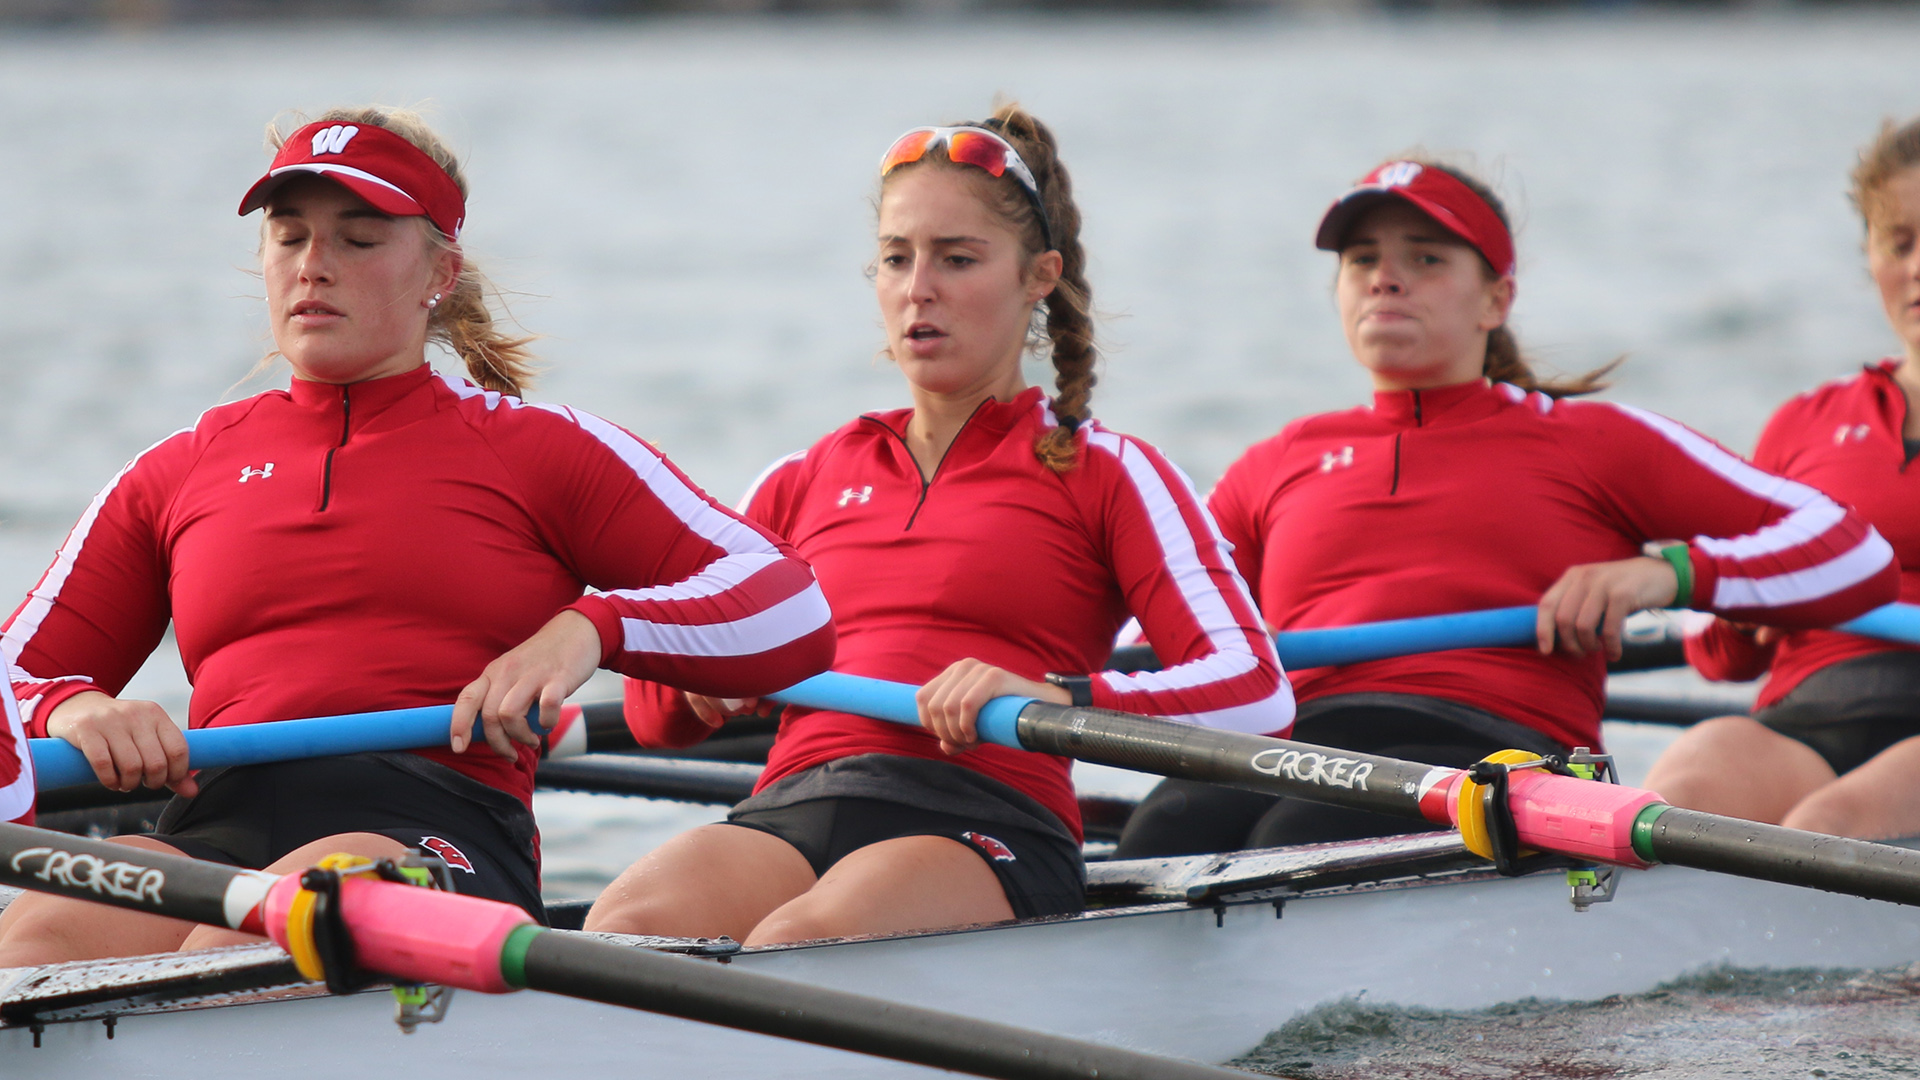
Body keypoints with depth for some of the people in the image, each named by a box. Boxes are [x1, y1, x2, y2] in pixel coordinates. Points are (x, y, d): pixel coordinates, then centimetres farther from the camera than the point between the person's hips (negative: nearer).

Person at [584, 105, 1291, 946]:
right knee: (627, 926, -33)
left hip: (985, 825, -4)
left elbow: (1257, 691, -2)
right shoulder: (804, 482, 28)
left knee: (795, 942, -39)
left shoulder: (1103, 473, 14)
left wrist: (1055, 698, -19)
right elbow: (652, 715, 26)